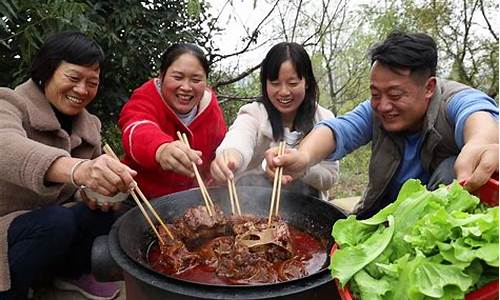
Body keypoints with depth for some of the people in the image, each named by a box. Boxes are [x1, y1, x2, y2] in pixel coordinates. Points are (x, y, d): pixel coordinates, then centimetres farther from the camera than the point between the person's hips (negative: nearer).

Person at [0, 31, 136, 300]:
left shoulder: (89, 125, 2)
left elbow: (85, 187, 7)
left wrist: (94, 192, -20)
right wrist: (76, 169, -60)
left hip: (51, 224, 6)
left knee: (110, 209, -17)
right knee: (58, 221, -32)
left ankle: (71, 270, 8)